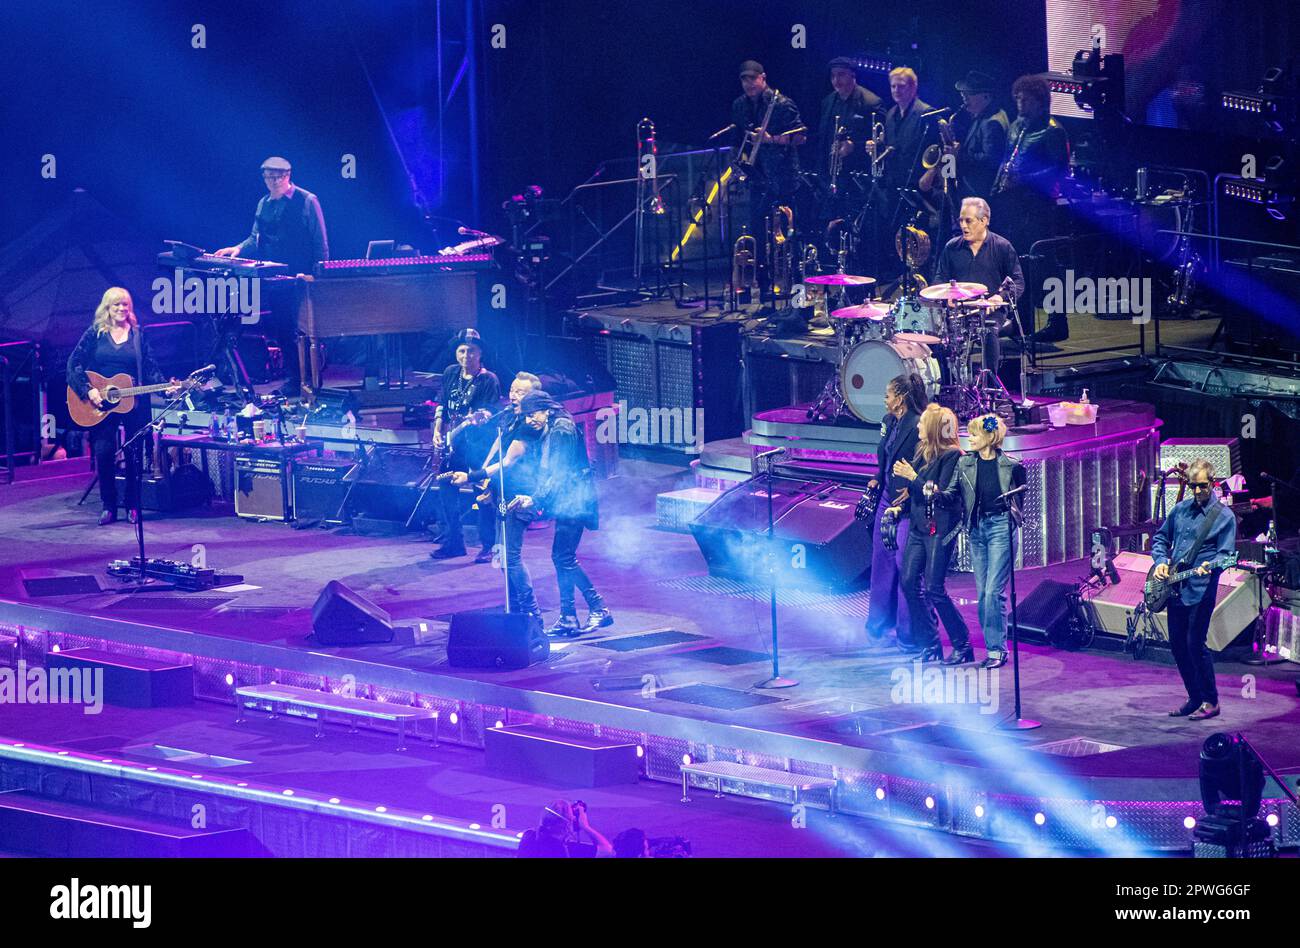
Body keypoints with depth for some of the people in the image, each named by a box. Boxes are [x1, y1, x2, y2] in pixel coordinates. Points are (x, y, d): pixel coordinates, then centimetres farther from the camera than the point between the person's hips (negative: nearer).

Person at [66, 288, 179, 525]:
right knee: (103, 453, -7)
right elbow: (75, 363, -2)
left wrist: (166, 386, -10)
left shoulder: (138, 336, 7)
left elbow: (150, 369, 6)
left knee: (134, 455, 2)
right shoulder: (95, 334, 3)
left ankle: (133, 506, 13)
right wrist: (88, 390, -14)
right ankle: (108, 507, 4)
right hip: (101, 405, -1)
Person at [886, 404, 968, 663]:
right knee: (909, 582, 3)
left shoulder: (952, 455, -12)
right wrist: (900, 507, 6)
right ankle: (929, 645, 11)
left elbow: (943, 495, -17)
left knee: (934, 588, -10)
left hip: (940, 528, -8)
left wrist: (913, 477, -18)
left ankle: (963, 646, 1)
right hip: (918, 526, 8)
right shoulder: (922, 452, 13)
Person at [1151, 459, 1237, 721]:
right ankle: (1194, 699, 19)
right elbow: (1160, 539, 21)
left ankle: (1210, 702, 1)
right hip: (1174, 588, 6)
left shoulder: (1224, 517, -3)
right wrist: (1161, 561, 3)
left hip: (1201, 589, -6)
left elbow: (1225, 554, -7)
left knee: (1195, 644, -10)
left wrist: (1208, 567, -27)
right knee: (1177, 644, 8)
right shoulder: (1180, 510, 12)